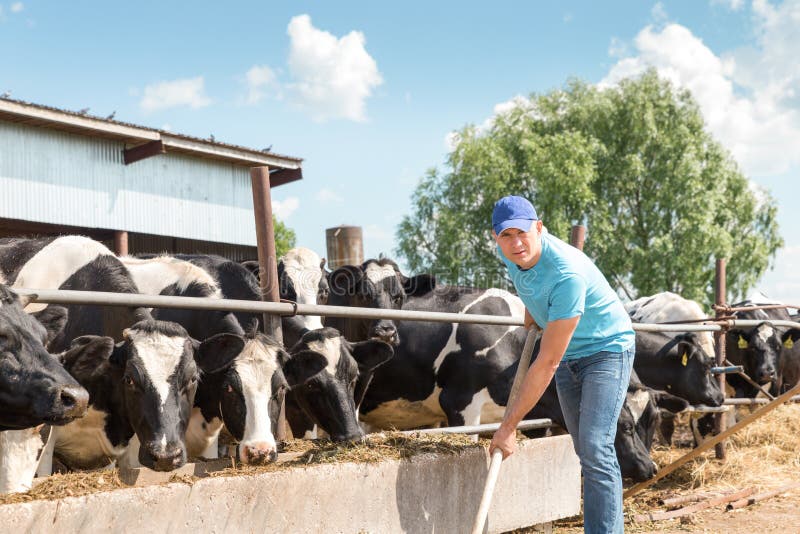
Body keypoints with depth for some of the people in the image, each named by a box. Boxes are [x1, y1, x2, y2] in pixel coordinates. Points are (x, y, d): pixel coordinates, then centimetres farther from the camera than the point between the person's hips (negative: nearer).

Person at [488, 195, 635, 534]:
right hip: (568, 355, 8)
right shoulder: (511, 252, -14)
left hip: (607, 349, -8)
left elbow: (547, 363, -33)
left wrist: (509, 426, -30)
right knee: (585, 452, 10)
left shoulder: (568, 274, -36)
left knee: (595, 449, -21)